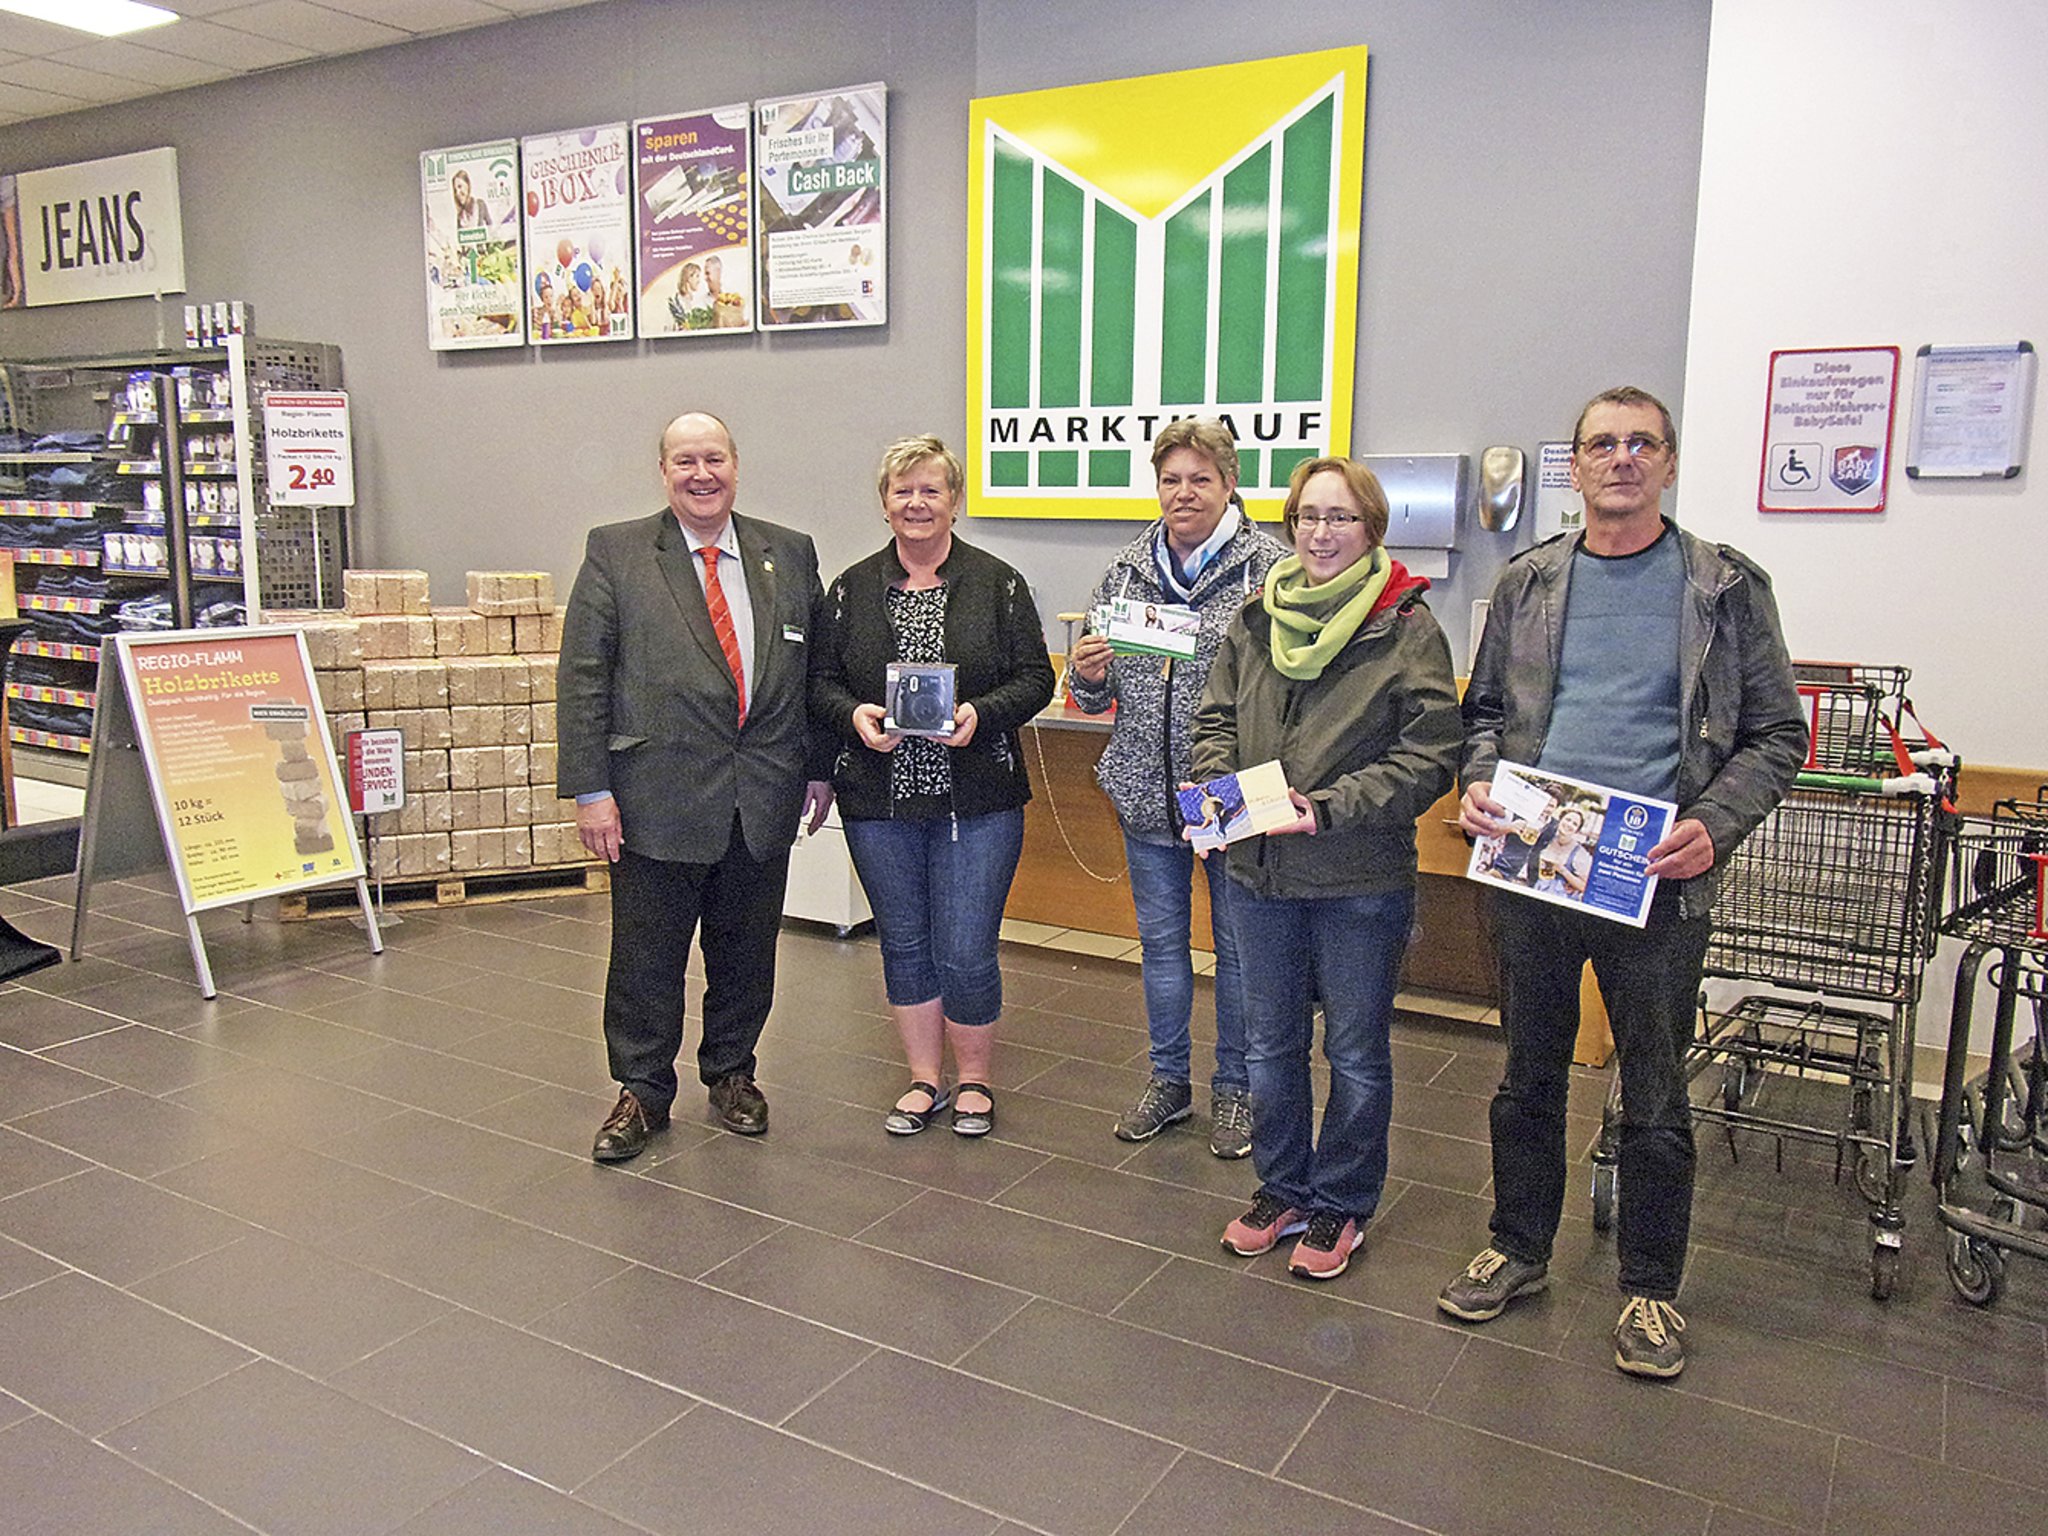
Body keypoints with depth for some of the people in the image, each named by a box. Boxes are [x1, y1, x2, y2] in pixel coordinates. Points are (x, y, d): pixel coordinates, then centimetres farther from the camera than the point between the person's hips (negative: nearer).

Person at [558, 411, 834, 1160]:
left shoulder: (790, 554, 8)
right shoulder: (615, 552, -1)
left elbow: (816, 668, 12)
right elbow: (582, 677, -4)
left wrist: (819, 767, 9)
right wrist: (590, 789, -10)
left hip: (764, 798, 3)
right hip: (658, 795, -2)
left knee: (746, 950, 14)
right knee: (646, 956, 8)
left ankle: (731, 1072, 35)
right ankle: (642, 1090, 26)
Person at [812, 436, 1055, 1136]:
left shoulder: (998, 584, 0)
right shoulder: (852, 588, 6)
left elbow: (1035, 679, 0)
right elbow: (822, 681, 7)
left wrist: (981, 714, -18)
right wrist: (854, 715, -13)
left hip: (976, 801, -2)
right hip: (879, 799, 3)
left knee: (966, 952, -1)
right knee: (905, 943, 13)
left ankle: (975, 1078, 23)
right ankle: (925, 1079, 30)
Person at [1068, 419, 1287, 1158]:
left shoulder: (1270, 566, -6)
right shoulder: (1126, 569, 7)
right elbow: (1096, 692, 11)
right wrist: (1087, 673, -10)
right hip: (1146, 791, 4)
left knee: (1237, 944, 10)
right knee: (1160, 941, 16)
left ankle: (1234, 1088, 28)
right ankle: (1169, 1078, 33)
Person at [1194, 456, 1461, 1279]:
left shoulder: (1408, 630, -10)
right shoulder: (1255, 621, 5)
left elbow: (1430, 756, -13)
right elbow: (1215, 720, 12)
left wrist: (1330, 806, -22)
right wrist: (1218, 788, -7)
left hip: (1362, 880, -4)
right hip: (1260, 871, 5)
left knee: (1356, 1053, 12)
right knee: (1270, 1043, 18)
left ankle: (1342, 1204, 31)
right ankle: (1282, 1189, 38)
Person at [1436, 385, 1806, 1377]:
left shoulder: (1726, 587, 0)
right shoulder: (1527, 583, 7)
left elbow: (1776, 735, 0)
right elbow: (1485, 710, 14)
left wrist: (1714, 825, -15)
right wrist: (1477, 783, -5)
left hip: (1655, 882, -2)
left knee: (1656, 1097, 8)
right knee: (1529, 1073, 16)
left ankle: (1650, 1288, 27)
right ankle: (1519, 1250, 33)